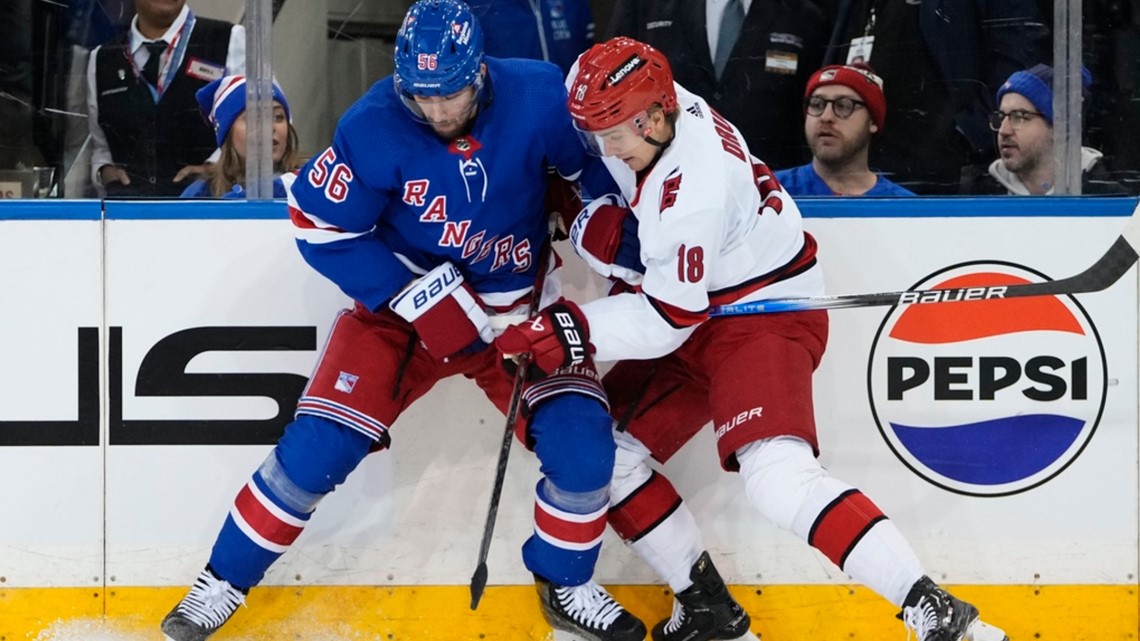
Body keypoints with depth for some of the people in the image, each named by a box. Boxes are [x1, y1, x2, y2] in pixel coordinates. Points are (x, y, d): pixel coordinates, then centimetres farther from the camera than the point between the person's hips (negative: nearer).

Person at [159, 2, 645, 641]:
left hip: (519, 305, 1)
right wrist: (420, 297, -20)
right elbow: (320, 226, -16)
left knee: (581, 443, -15)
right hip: (402, 306, -1)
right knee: (320, 445, -11)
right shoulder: (376, 127, -24)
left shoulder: (539, 97, -21)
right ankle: (225, 583, 9)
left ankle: (567, 586, 12)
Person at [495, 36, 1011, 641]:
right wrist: (604, 220, -1)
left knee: (777, 477, -29)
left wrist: (572, 329, -26)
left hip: (764, 313, -10)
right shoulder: (642, 104, -8)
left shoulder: (689, 195, -31)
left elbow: (667, 320, -25)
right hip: (698, 315, 10)